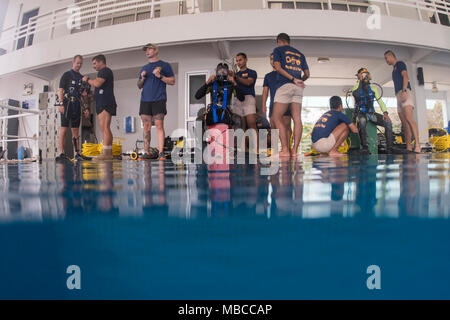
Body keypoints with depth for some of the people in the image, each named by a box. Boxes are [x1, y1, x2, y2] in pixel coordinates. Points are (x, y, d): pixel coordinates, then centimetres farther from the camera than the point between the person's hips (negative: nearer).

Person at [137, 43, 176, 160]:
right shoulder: (144, 68, 22)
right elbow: (139, 86, 23)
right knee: (146, 127, 1)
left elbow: (172, 81, 3)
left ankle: (161, 153, -11)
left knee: (159, 126, -11)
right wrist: (142, 78, 3)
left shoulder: (164, 65, 9)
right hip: (145, 100, 4)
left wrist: (160, 76, -9)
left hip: (159, 100, -4)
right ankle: (147, 153, 4)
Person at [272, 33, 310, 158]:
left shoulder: (278, 50, 11)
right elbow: (307, 74, 18)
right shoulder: (300, 54, 24)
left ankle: (285, 150, -13)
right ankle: (295, 150, -7)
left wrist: (293, 79, -9)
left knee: (277, 118, -4)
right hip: (298, 88, 5)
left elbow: (278, 67, -5)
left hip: (285, 85, -5)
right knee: (297, 119, -1)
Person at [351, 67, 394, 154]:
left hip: (371, 113, 4)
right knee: (362, 121, -40)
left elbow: (380, 101, 6)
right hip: (360, 113, -4)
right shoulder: (356, 88, 0)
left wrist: (385, 113, -10)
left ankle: (389, 148, -12)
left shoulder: (373, 88, 11)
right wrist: (360, 81, -16)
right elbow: (355, 94, -26)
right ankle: (365, 147, -36)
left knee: (388, 122, -18)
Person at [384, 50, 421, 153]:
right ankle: (409, 148, -6)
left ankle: (417, 146, -36)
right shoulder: (394, 70, 31)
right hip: (399, 95, 9)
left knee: (409, 119, -25)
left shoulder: (400, 64, 7)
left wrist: (404, 91, -22)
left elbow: (405, 77, -8)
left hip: (405, 93, -9)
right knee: (404, 123, -1)